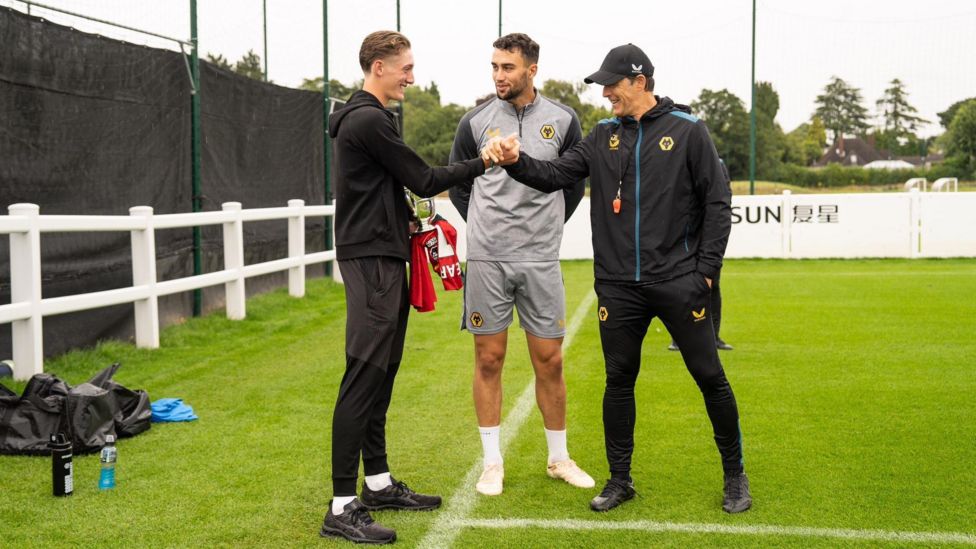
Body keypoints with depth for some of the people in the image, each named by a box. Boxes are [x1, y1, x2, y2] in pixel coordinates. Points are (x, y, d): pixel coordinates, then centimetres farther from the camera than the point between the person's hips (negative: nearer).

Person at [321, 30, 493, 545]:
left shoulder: (365, 118, 18)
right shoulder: (368, 121, -15)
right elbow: (423, 180, -12)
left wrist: (408, 222, 12)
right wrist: (482, 163, -4)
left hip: (384, 257, 11)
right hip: (371, 261, -11)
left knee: (381, 375, 13)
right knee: (363, 379, -11)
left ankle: (378, 482, 21)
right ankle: (342, 508, -9)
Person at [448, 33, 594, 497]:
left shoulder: (562, 121, 1)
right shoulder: (476, 122, 1)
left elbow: (575, 185, 12)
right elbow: (457, 185, 12)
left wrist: (544, 228, 11)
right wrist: (487, 228, 9)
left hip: (540, 260, 0)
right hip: (486, 259, 0)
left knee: (549, 361, 5)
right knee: (488, 359, 4)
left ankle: (558, 458, 21)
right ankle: (492, 463, 15)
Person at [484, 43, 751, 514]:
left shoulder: (687, 130, -2)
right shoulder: (603, 136, 8)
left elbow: (717, 202, -2)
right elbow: (555, 176, 2)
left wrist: (706, 268, -6)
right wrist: (515, 162, -17)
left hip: (677, 281, -3)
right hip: (619, 286, 3)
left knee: (709, 377, 2)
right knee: (619, 380, 9)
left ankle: (734, 475, 21)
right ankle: (620, 479, 23)